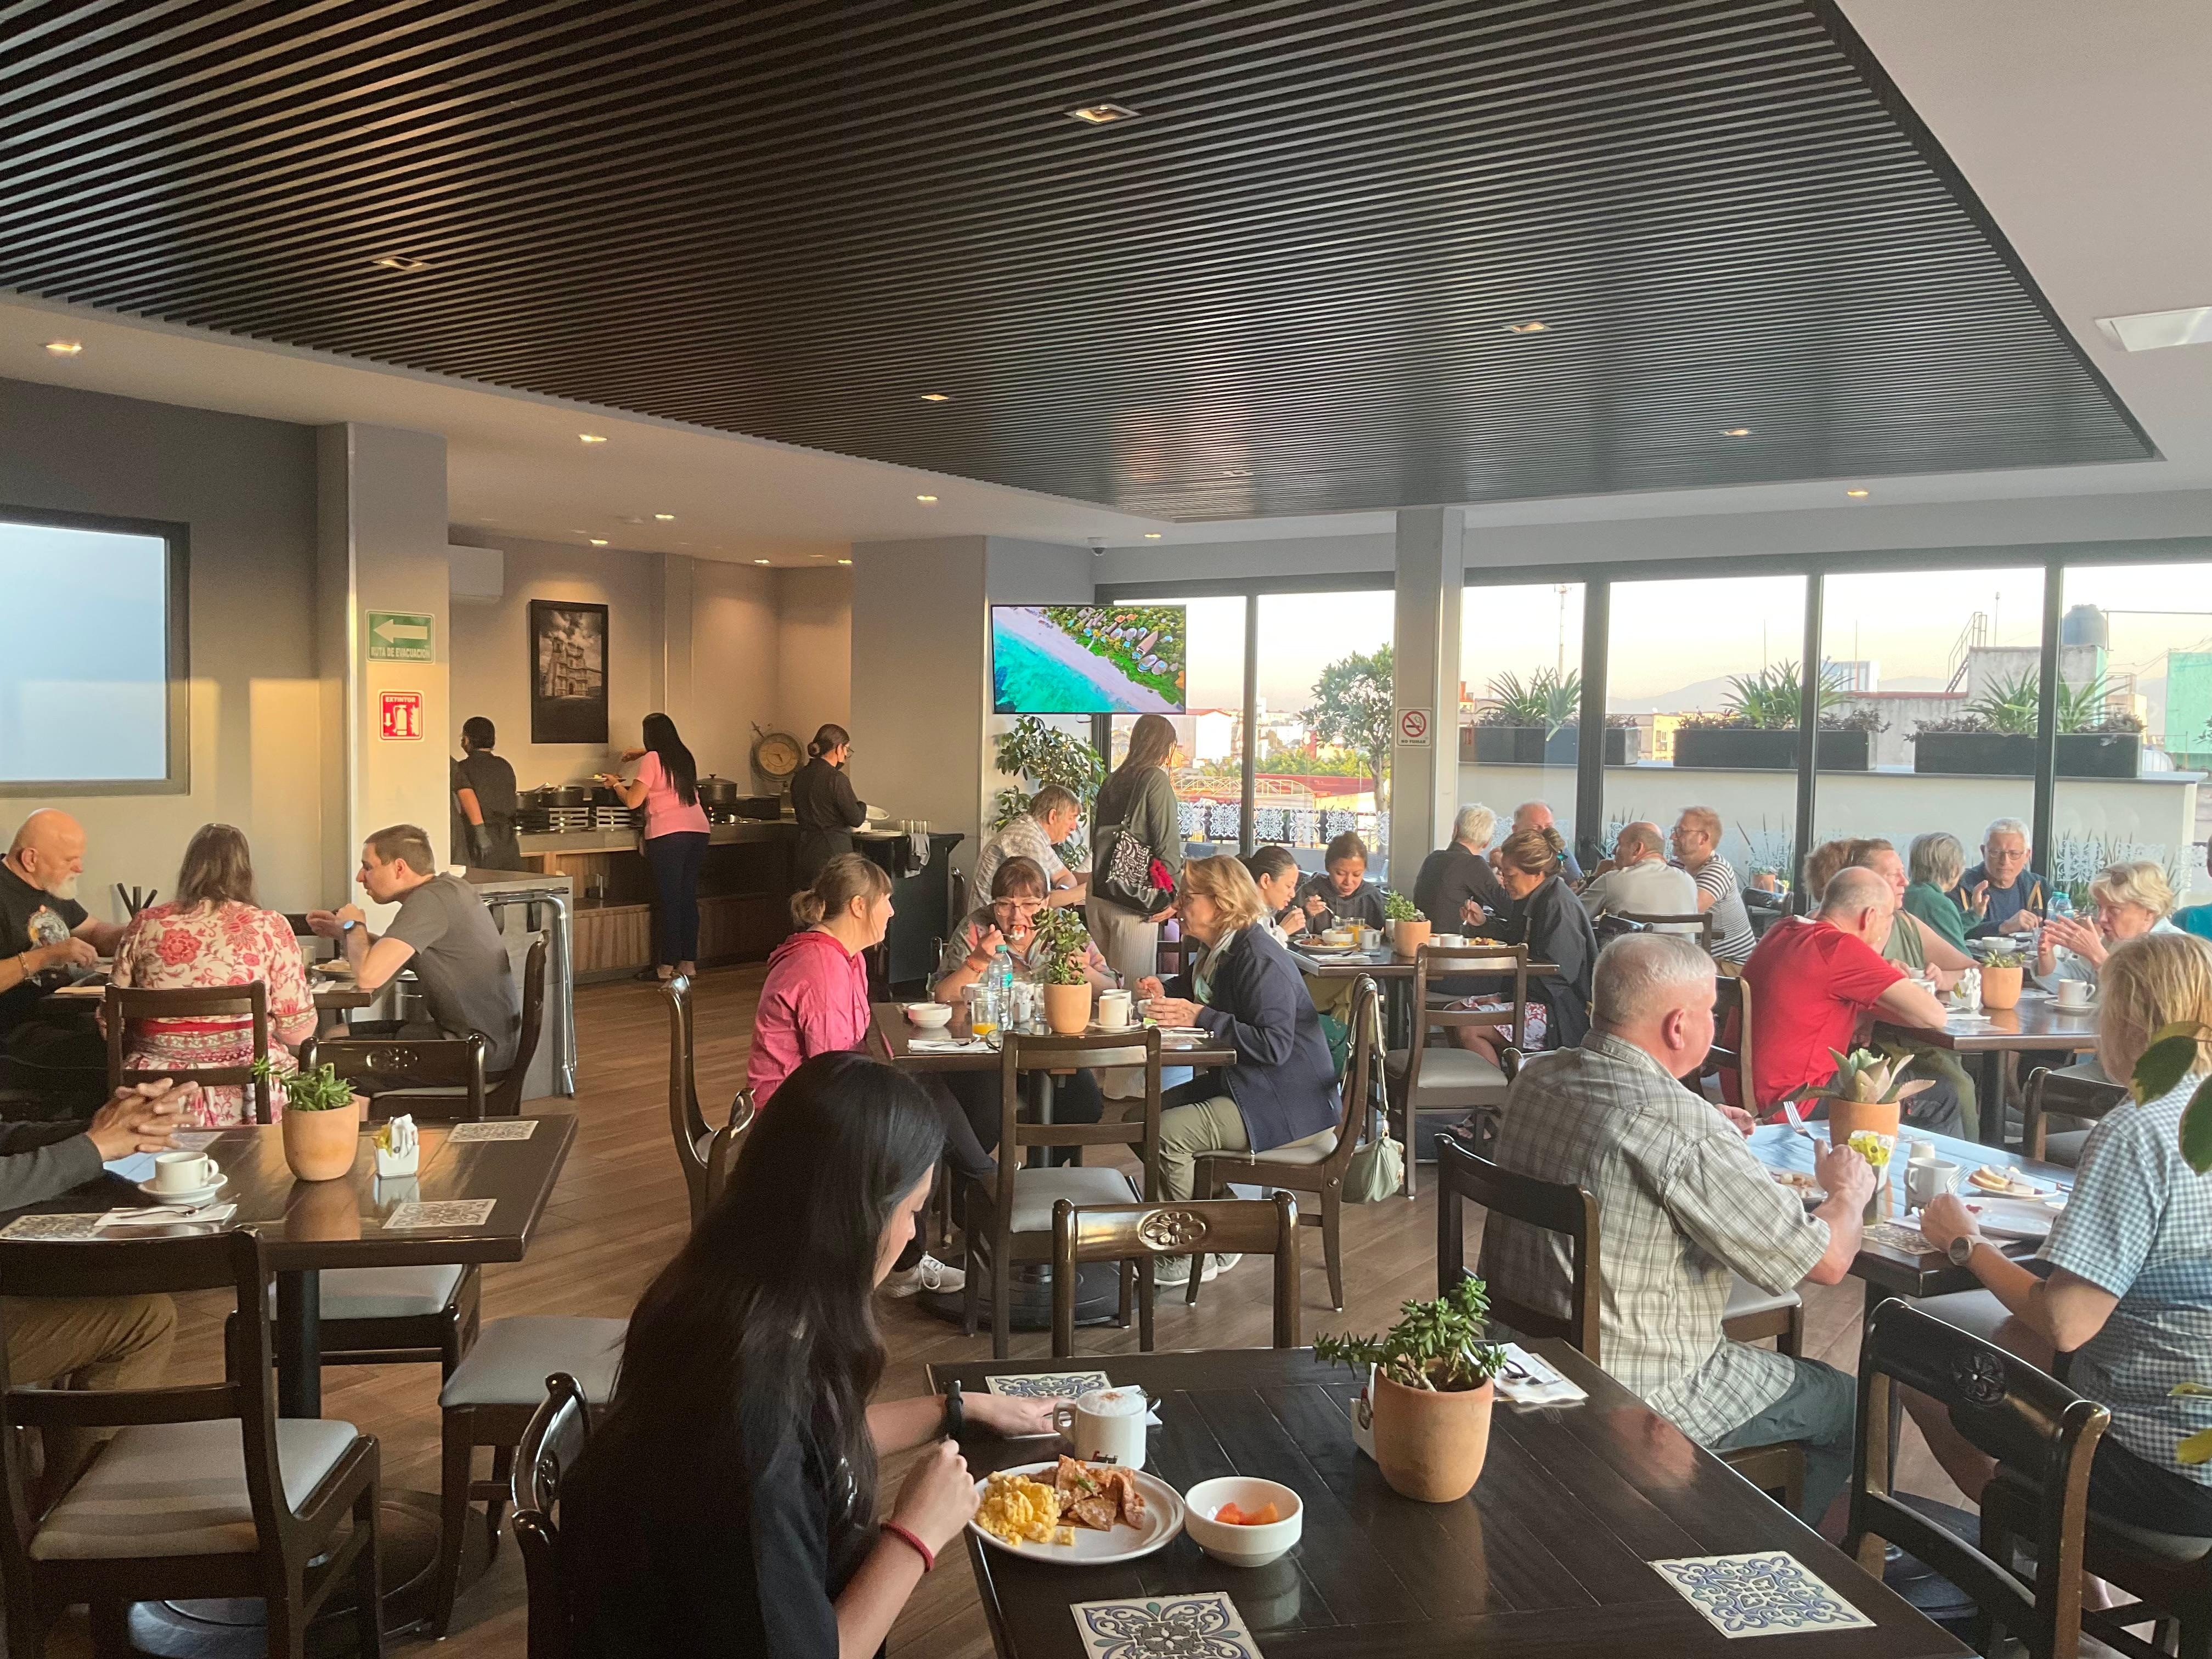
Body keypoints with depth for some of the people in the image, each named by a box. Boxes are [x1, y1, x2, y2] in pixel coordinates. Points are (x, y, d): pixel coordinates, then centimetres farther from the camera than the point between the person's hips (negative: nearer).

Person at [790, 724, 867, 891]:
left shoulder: (799, 776, 7)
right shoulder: (836, 779, -14)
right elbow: (856, 819, -11)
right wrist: (862, 806, 10)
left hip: (805, 853, 7)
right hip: (833, 852, -7)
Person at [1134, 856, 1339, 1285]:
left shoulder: (1259, 960, -21)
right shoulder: (1221, 952, 10)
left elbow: (1274, 1045, -29)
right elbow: (1195, 992, 29)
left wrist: (1200, 1017, -29)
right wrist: (1164, 993, 7)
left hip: (1287, 1105, -11)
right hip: (1244, 1086, 11)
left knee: (1167, 1132, -22)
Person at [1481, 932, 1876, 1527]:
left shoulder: (1536, 1078, -4)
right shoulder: (1684, 1128, -27)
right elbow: (1827, 1261, -18)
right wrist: (1848, 1191, 3)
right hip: (1632, 1401, -8)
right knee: (1853, 1405, 16)